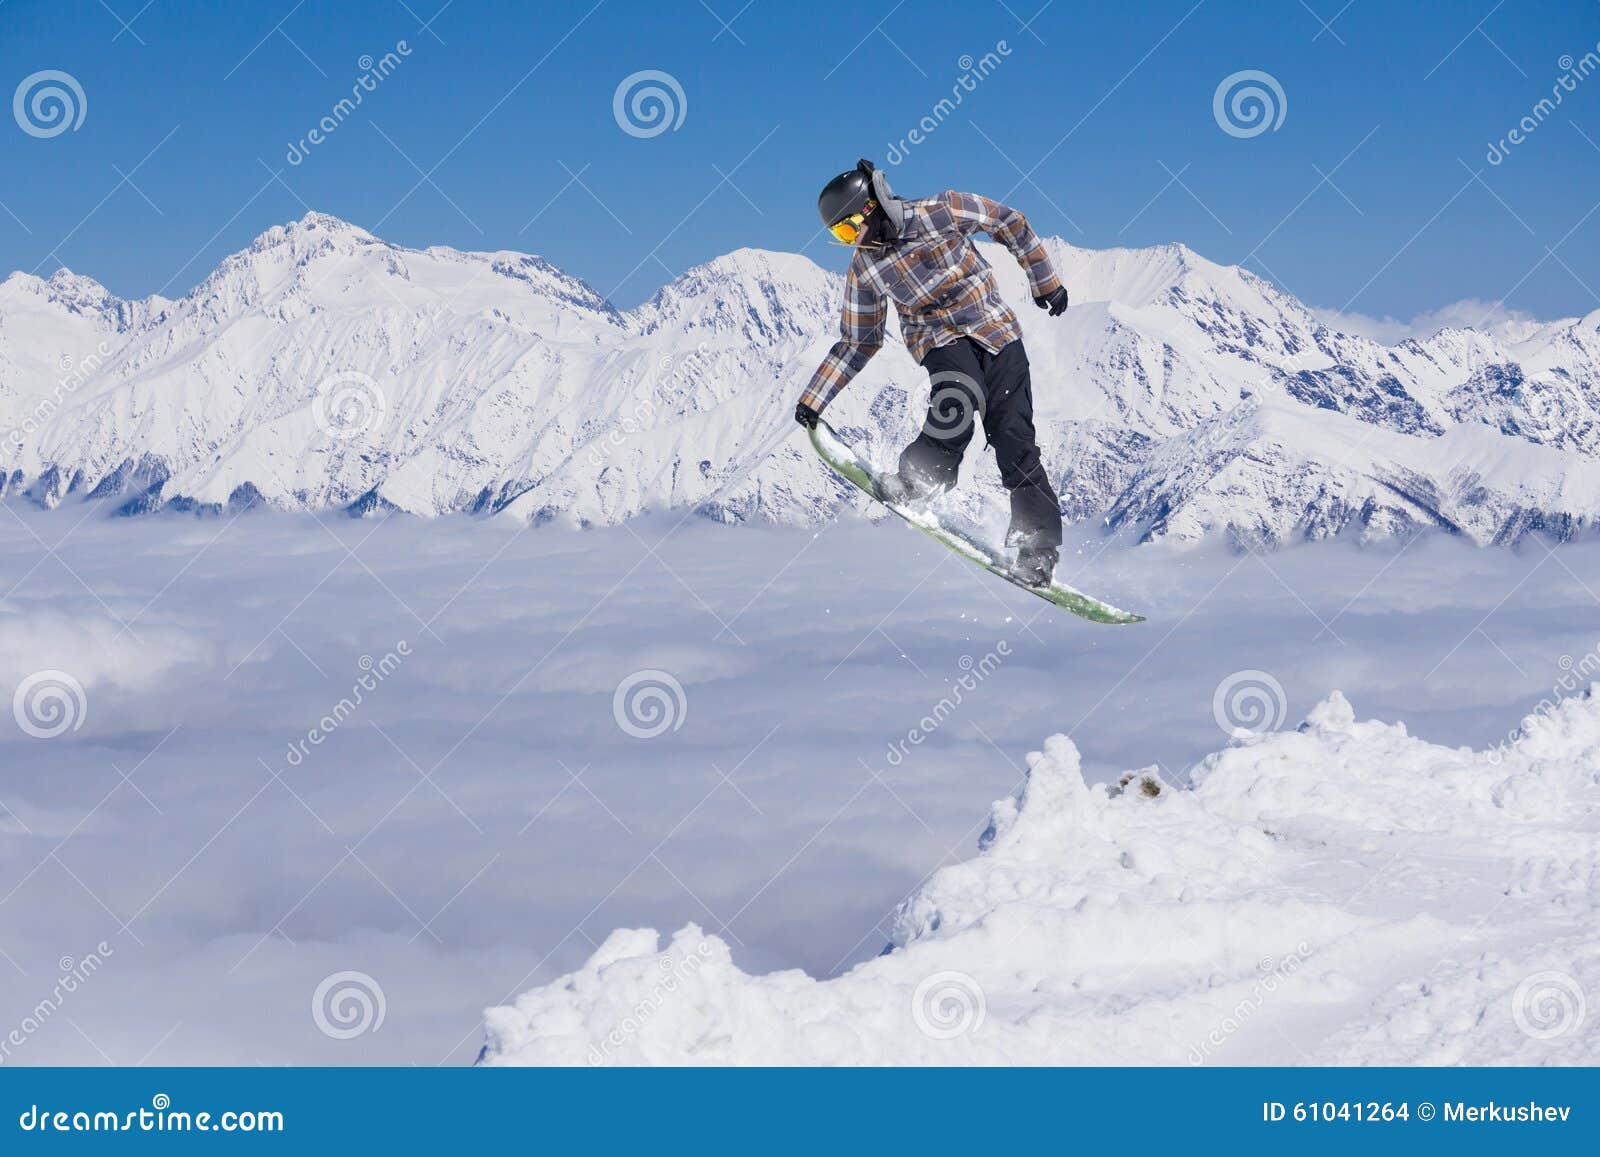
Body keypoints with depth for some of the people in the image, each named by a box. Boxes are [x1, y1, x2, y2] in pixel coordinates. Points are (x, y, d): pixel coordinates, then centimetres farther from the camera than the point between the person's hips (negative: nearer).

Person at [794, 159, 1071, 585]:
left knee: (1014, 439, -10)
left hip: (997, 331, -1)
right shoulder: (863, 270, 2)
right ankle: (915, 483, -26)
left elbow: (1010, 223, 4)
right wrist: (813, 399, 5)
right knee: (956, 402, -35)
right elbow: (857, 343, 11)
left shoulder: (941, 213, -9)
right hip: (939, 338, 1)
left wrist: (1044, 281, 9)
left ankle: (1038, 551, -7)